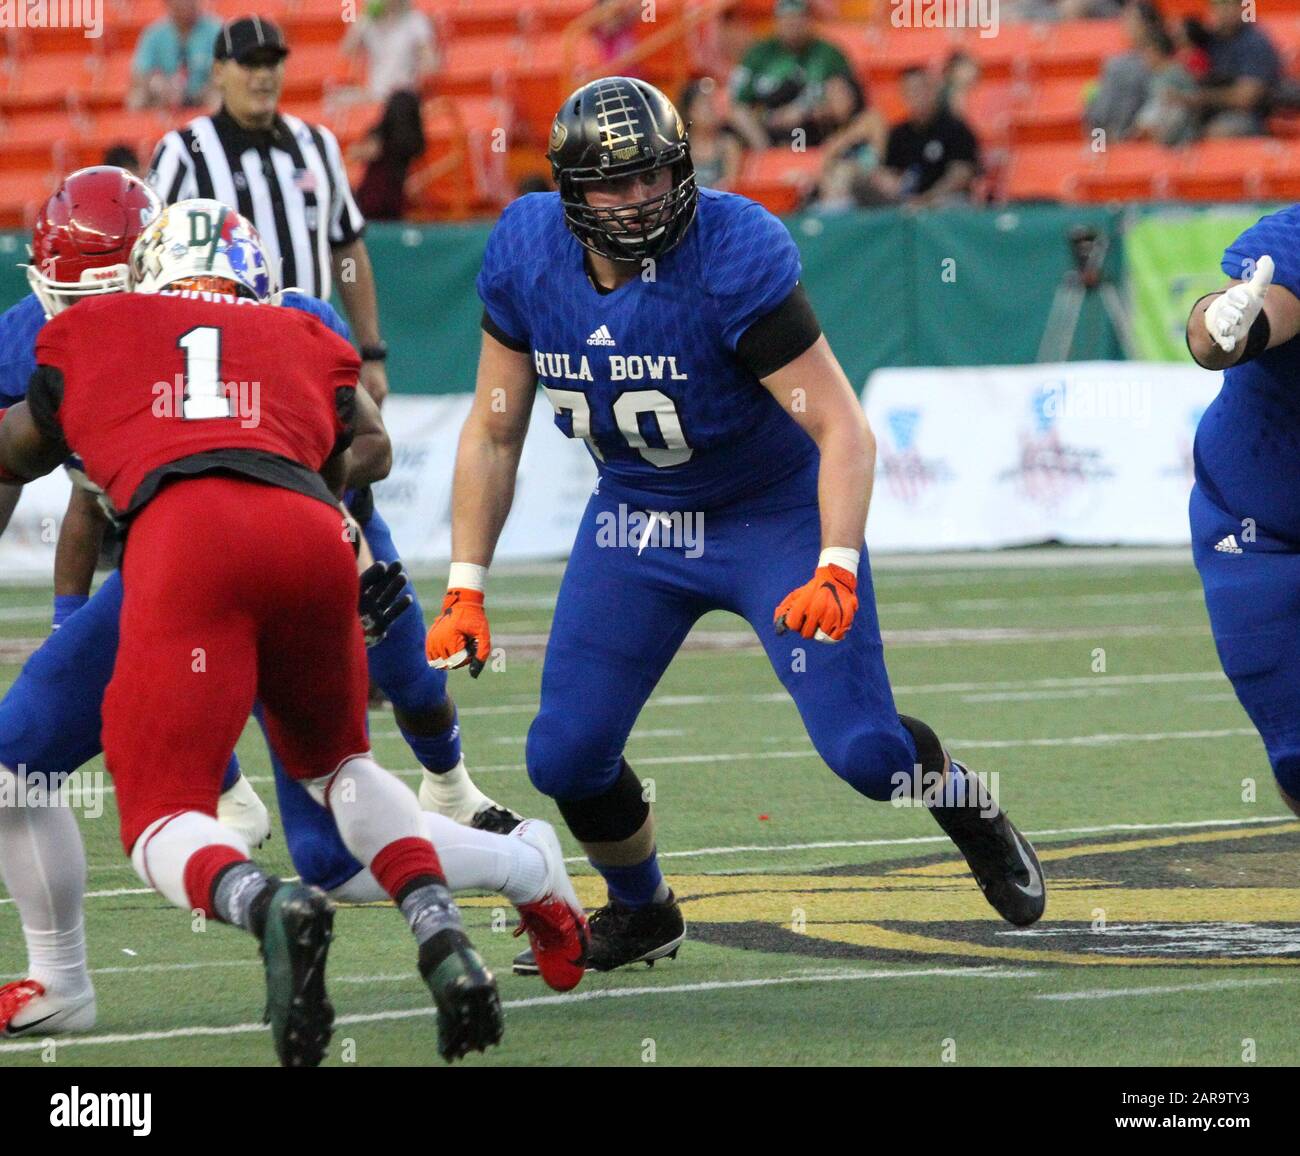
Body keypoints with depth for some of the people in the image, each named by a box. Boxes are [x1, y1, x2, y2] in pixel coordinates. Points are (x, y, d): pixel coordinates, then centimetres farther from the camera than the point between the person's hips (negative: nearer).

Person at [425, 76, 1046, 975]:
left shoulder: (735, 254, -28)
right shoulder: (528, 256, -13)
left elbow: (844, 430, -29)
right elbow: (493, 435, -1)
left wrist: (836, 570, -42)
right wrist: (465, 591, -5)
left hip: (777, 509, -4)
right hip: (637, 514, 4)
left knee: (865, 749, -13)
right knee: (564, 757, -2)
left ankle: (969, 808, 22)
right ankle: (641, 912, 27)